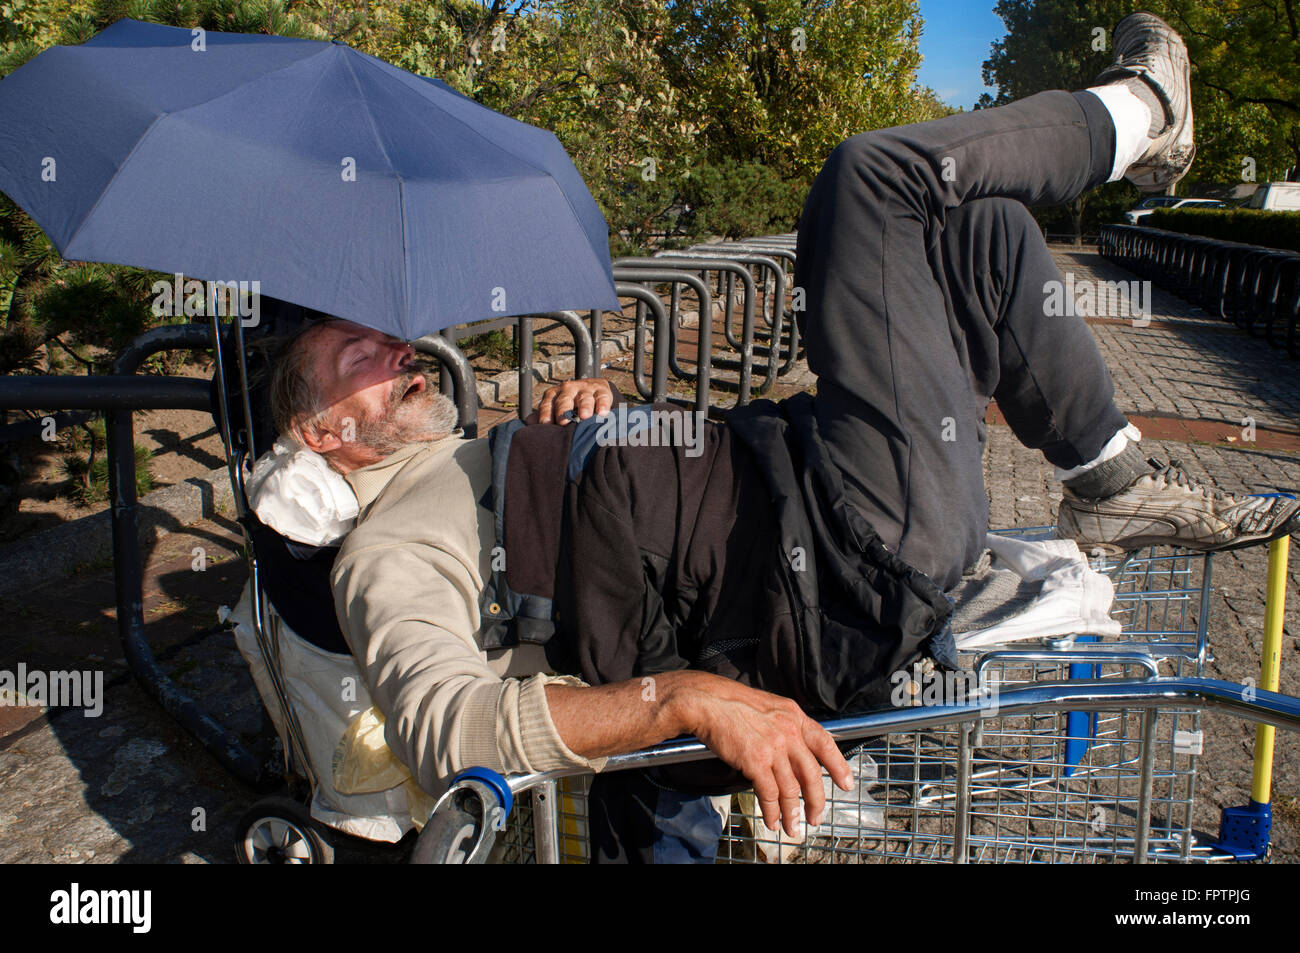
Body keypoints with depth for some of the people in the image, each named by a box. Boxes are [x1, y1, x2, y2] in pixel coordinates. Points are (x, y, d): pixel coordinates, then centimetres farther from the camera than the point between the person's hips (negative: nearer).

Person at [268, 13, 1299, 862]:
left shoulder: (483, 458, 22)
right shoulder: (391, 549, -6)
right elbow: (443, 727, -23)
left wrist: (591, 402, 4)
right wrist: (690, 698, -35)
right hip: (867, 573, -9)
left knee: (984, 227, 14)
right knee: (876, 175, -11)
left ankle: (1116, 484, 20)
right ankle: (1136, 112, 17)